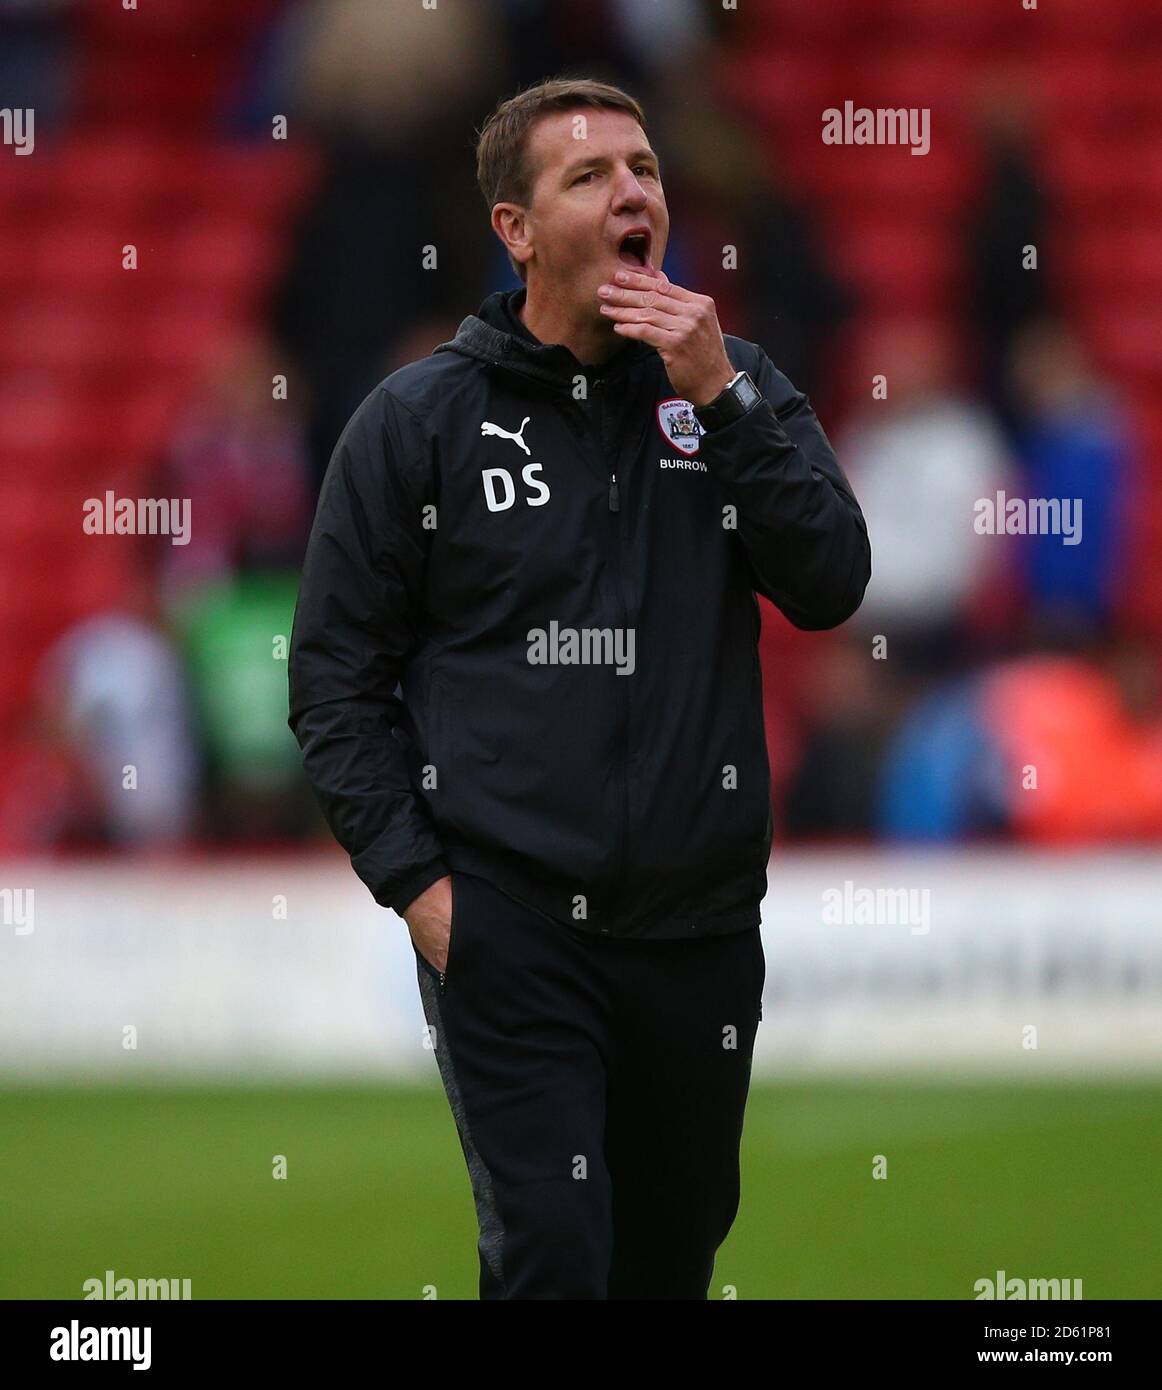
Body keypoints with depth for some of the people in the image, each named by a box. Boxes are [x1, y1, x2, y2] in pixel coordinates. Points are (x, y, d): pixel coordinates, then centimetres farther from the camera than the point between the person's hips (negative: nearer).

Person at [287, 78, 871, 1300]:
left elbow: (831, 589, -5)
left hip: (699, 921, 3)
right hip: (505, 919, -3)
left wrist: (719, 399, -13)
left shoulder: (736, 389, 7)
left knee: (677, 1248, 12)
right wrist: (412, 881, -7)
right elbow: (336, 677, 1)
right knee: (550, 1255, -13)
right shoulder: (417, 419, -1)